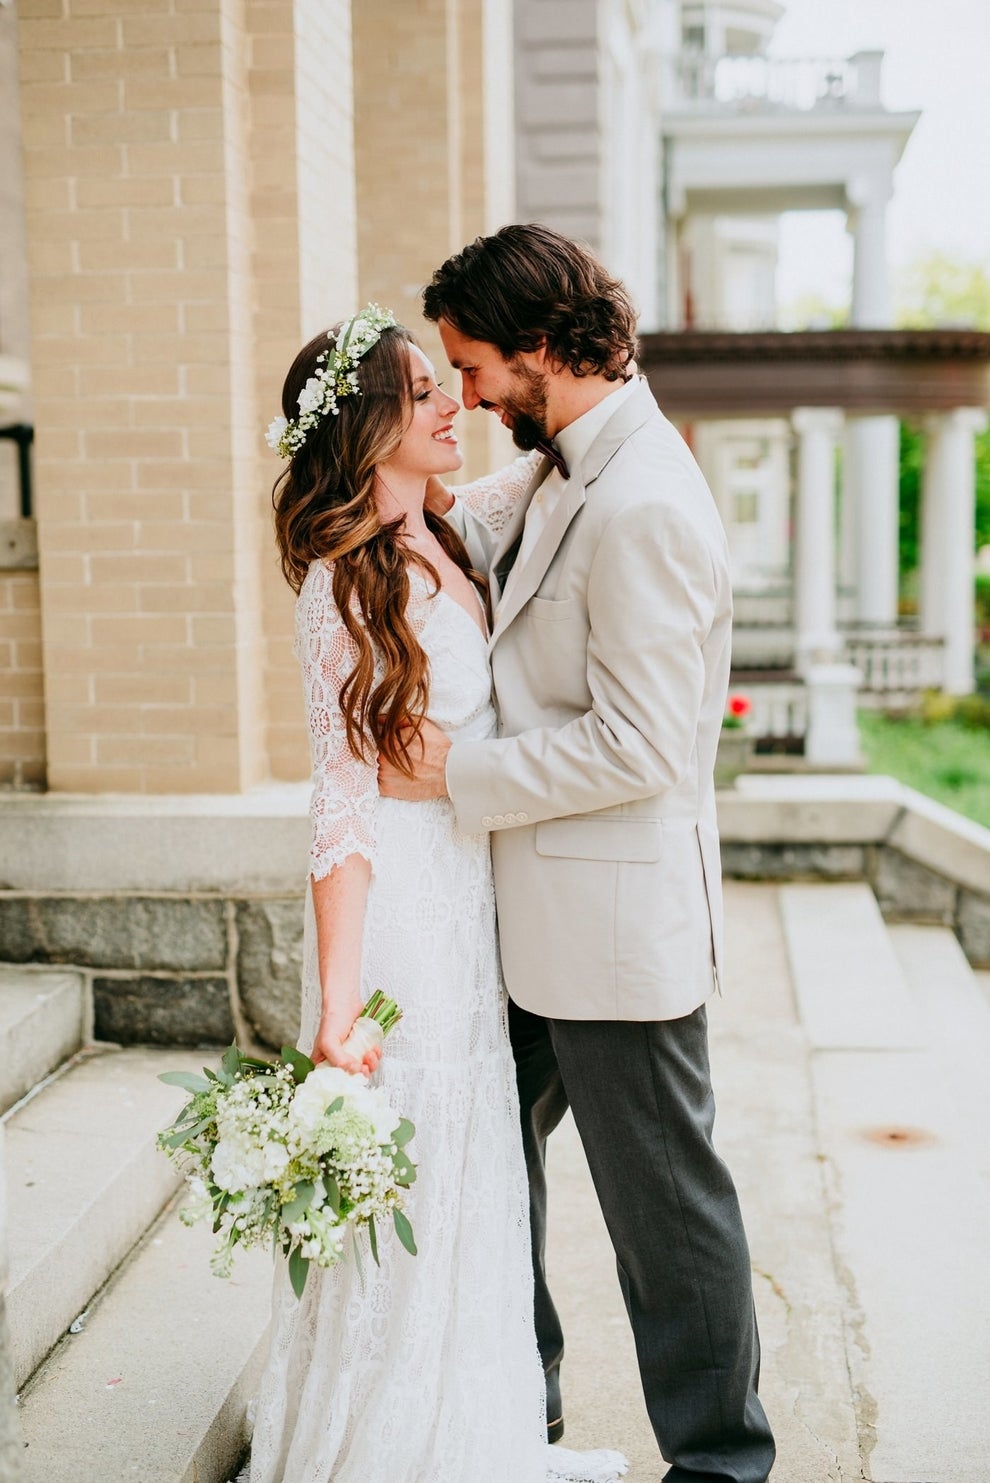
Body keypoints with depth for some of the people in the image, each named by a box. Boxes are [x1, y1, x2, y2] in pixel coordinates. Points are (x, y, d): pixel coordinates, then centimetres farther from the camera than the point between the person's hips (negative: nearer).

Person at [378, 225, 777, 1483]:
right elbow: (514, 596, 20)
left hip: (617, 919, -10)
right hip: (539, 912, 10)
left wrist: (458, 774, -17)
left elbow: (636, 747, -25)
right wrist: (440, 509, 6)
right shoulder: (571, 471, 7)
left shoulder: (641, 507, -24)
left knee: (664, 1205, 6)